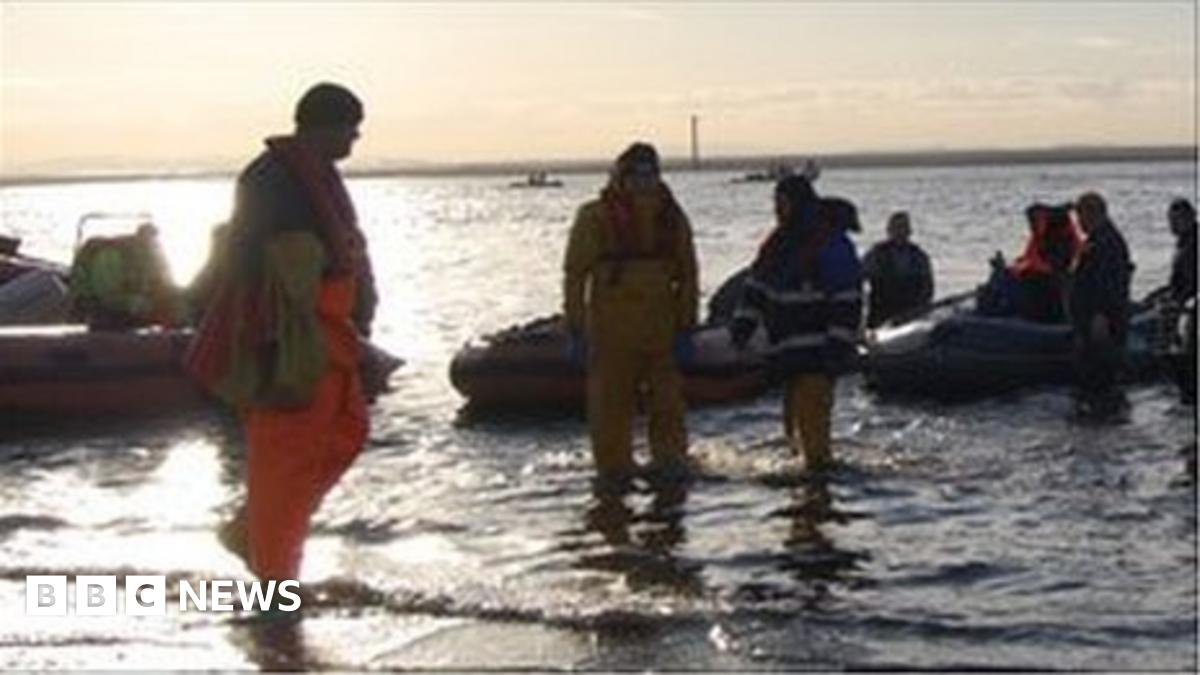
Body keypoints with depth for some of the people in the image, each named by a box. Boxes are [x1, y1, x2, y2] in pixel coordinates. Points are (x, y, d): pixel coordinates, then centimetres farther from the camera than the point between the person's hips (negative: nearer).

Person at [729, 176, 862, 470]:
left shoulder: (831, 244, -10)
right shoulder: (777, 244, 13)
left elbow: (847, 301, -12)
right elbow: (757, 286, 19)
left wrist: (838, 345, -17)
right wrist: (743, 323, 9)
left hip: (818, 352, -8)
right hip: (787, 352, 8)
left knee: (810, 411, -15)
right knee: (794, 417, 11)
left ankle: (818, 461, -10)